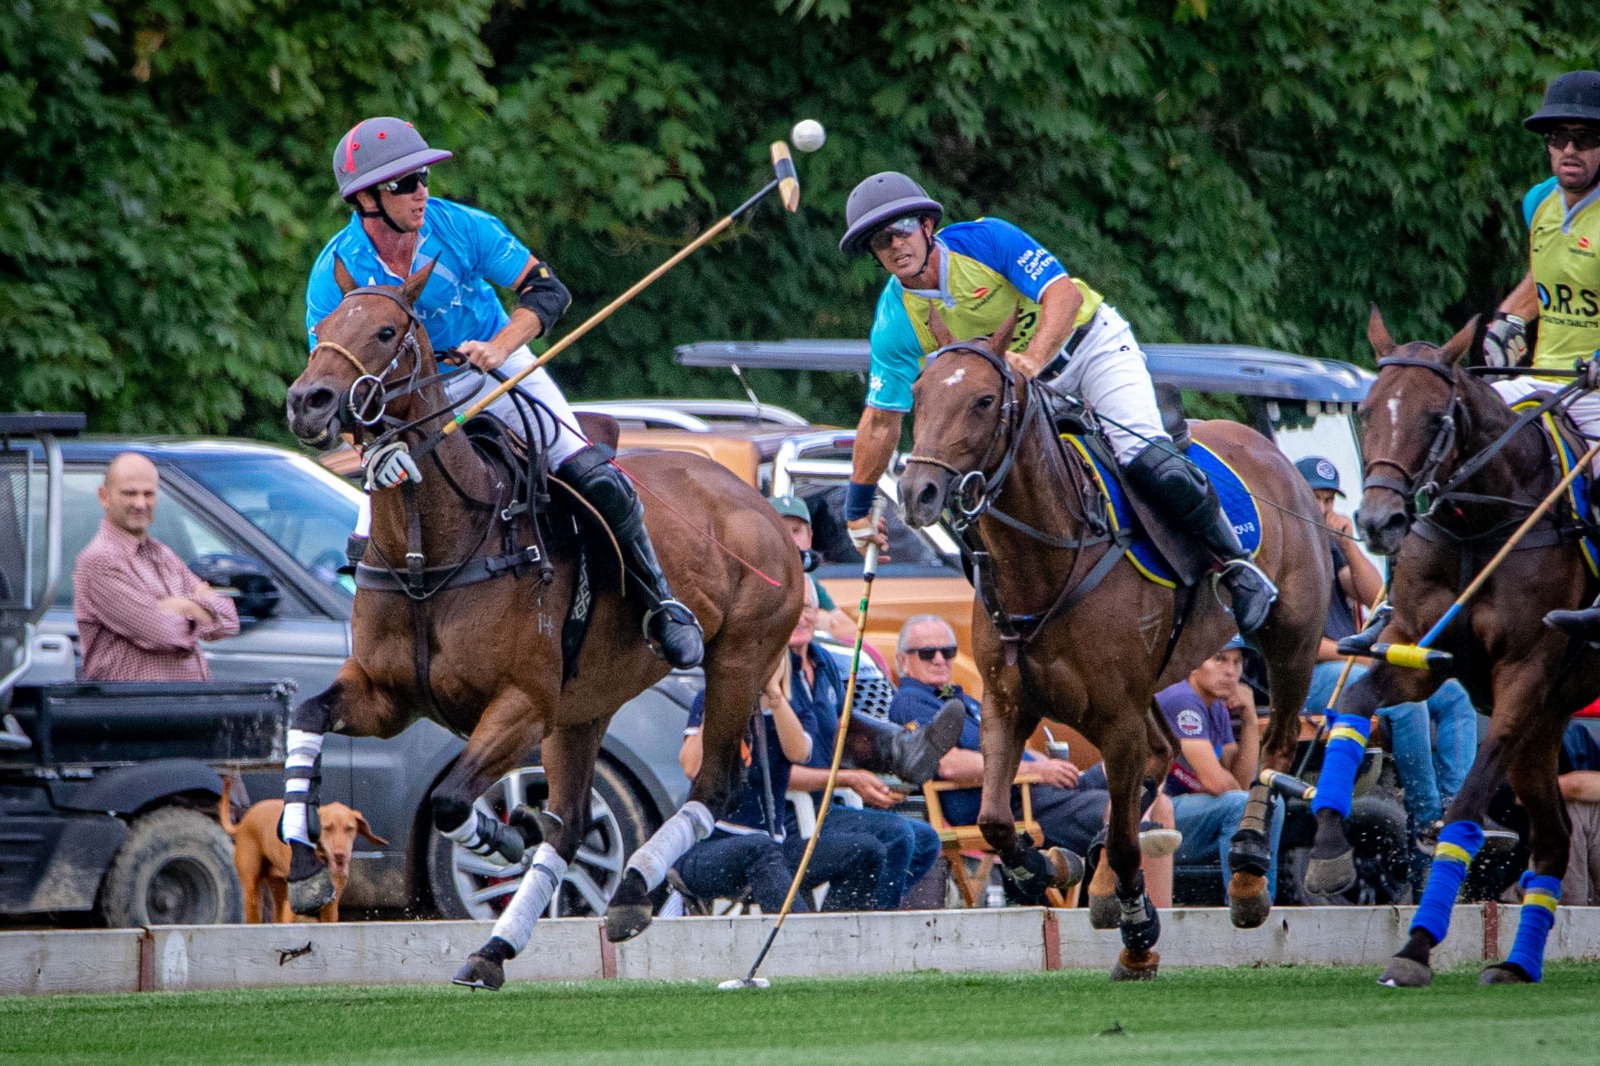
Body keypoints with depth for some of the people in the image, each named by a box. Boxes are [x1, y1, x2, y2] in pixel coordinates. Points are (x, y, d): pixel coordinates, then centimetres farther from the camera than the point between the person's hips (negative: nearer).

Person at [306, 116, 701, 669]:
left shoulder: (462, 227, -17)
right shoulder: (335, 272, -18)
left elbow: (548, 290, -11)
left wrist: (498, 347, -30)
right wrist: (374, 449, -37)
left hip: (497, 375, 0)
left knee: (600, 483, -18)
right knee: (370, 551, -11)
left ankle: (662, 607, 1)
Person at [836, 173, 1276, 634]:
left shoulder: (984, 240, -24)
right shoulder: (895, 323, -14)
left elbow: (1064, 294, -32)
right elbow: (881, 421, -8)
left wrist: (1032, 359, -49)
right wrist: (858, 508, -7)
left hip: (1092, 344, -5)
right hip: (1027, 391, 5)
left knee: (1146, 461, -21)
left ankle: (1238, 567, -9)